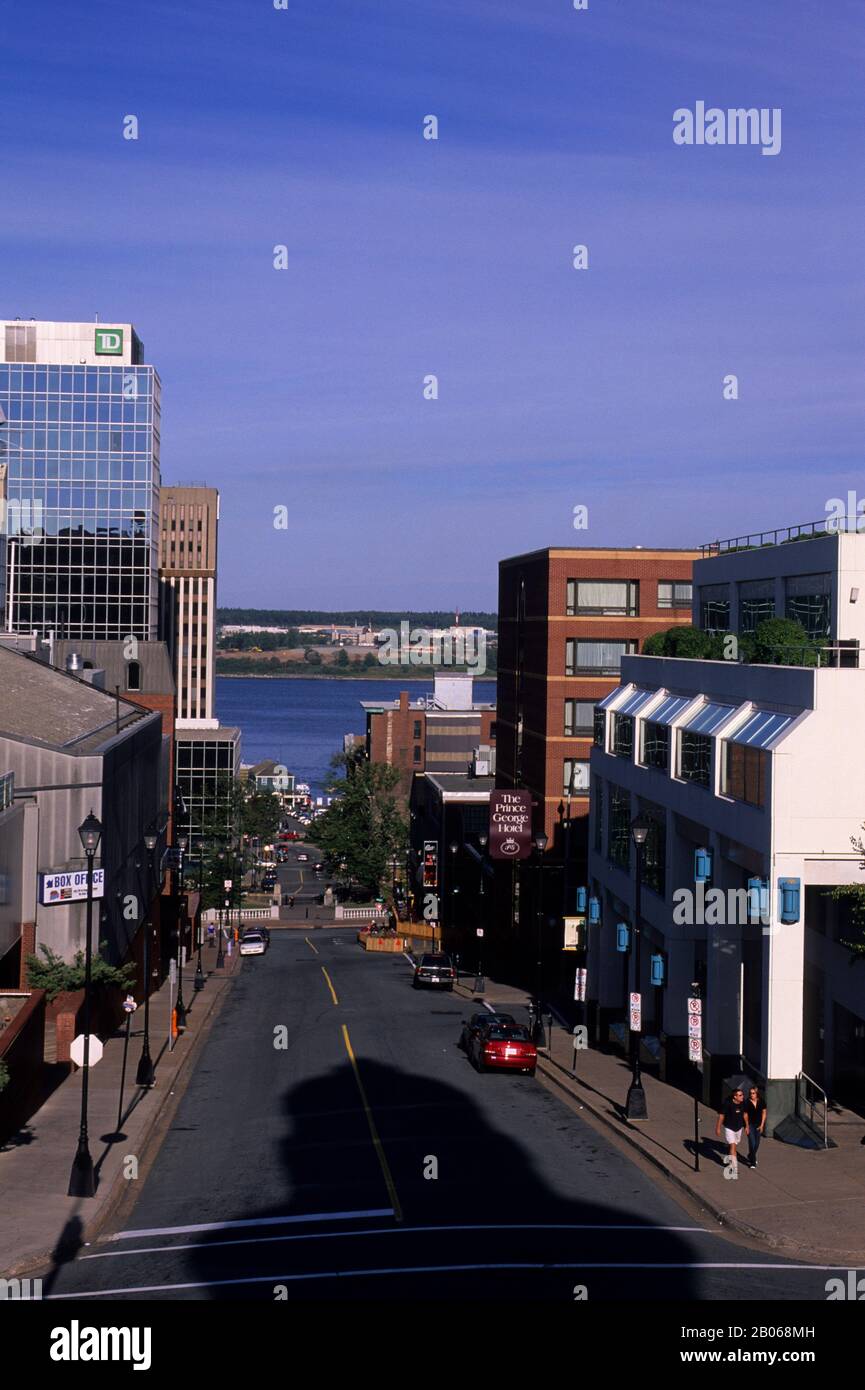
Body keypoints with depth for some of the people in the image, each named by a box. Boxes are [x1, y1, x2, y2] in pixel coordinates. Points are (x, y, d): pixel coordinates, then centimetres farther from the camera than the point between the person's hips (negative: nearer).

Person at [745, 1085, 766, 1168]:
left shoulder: (761, 1101, -6)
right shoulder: (747, 1102, -12)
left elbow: (764, 1113, 2)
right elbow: (745, 1115, -6)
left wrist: (762, 1125, -2)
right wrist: (747, 1126, -10)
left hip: (759, 1125, 3)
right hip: (750, 1125, -3)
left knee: (757, 1143, 13)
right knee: (752, 1143, -10)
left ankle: (750, 1157, 39)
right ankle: (752, 1162, -2)